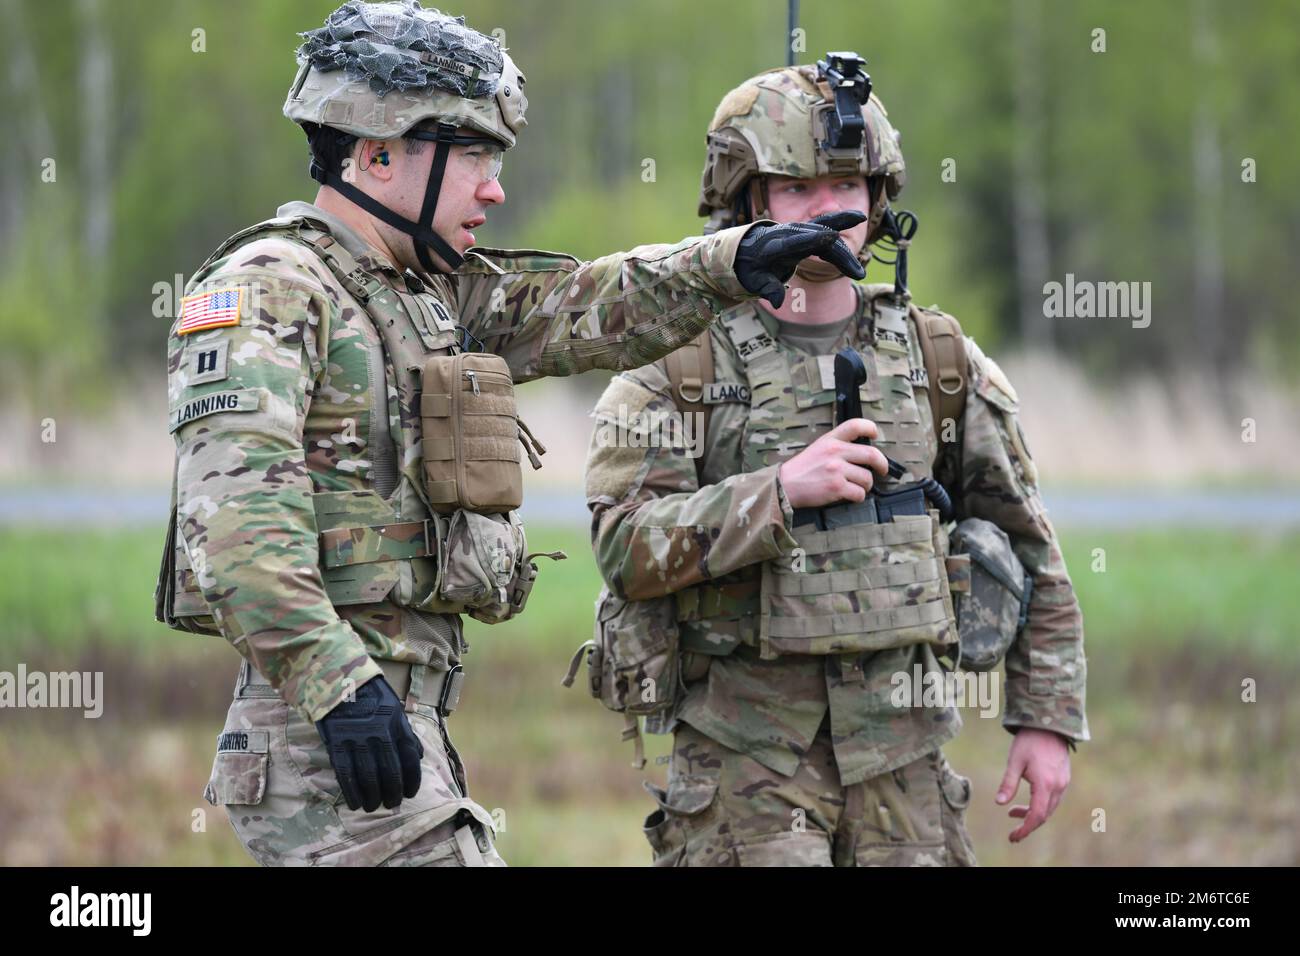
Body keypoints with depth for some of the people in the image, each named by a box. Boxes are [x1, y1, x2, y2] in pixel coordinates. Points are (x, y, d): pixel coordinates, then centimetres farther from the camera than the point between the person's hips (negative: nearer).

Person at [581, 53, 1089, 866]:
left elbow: (1029, 548, 13)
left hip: (903, 758, 3)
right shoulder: (677, 366, -1)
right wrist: (782, 490, -22)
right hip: (744, 752, -3)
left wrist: (1048, 718, 7)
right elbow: (628, 549, -12)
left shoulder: (939, 362, 8)